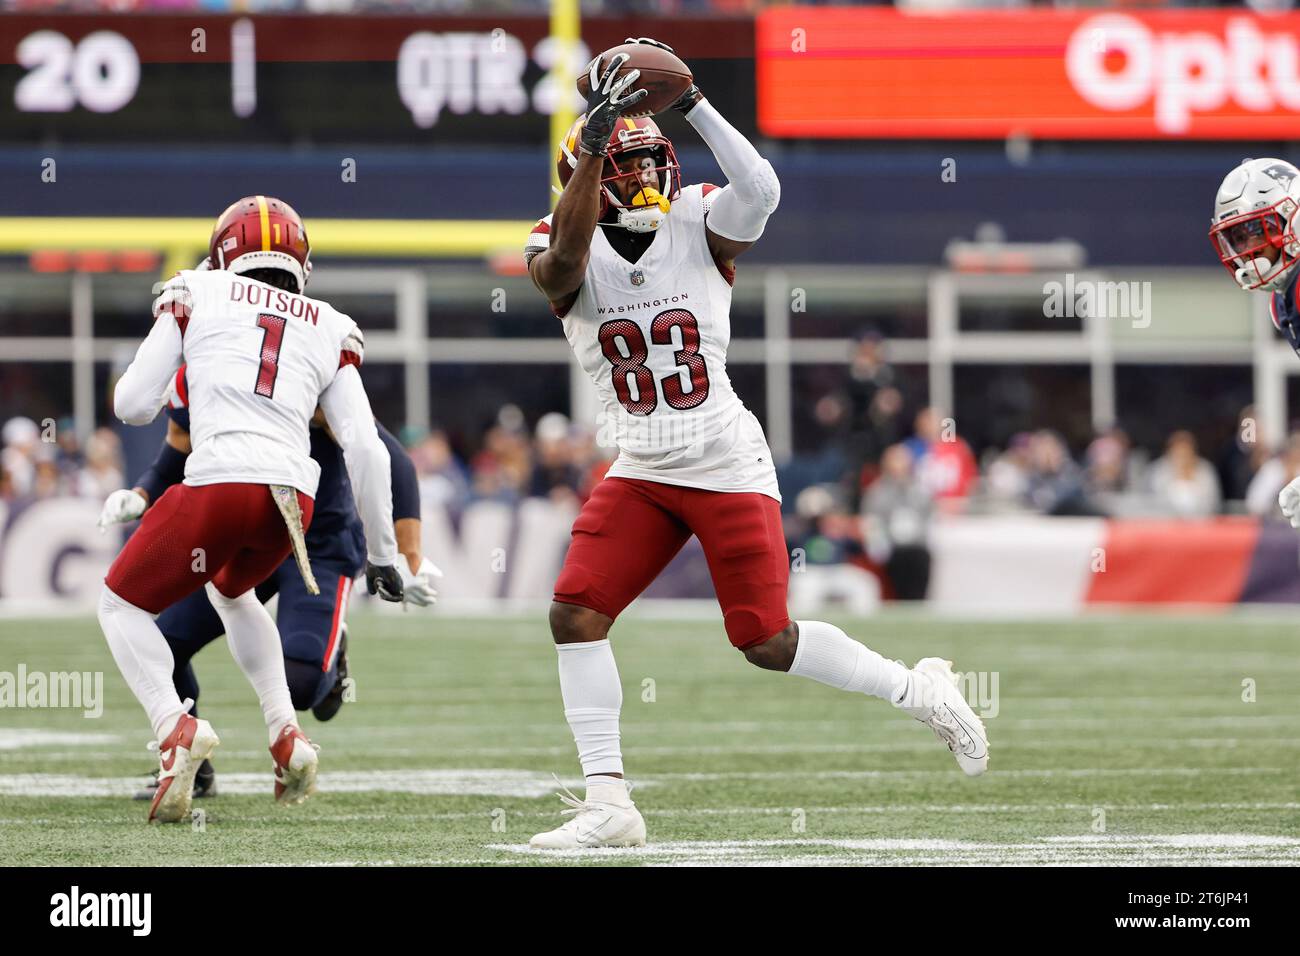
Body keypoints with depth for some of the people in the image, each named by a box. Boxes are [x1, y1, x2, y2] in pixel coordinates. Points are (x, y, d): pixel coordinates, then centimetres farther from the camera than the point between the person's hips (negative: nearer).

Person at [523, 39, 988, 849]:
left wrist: (691, 103, -32)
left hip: (728, 468, -3)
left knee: (767, 642, -2)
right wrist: (592, 146, -34)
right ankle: (608, 804, -5)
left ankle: (919, 691, 20)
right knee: (576, 613, -12)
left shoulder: (698, 227, -6)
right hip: (641, 476, 3)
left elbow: (760, 189, -28)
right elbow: (562, 267, -29)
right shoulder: (566, 247, -3)